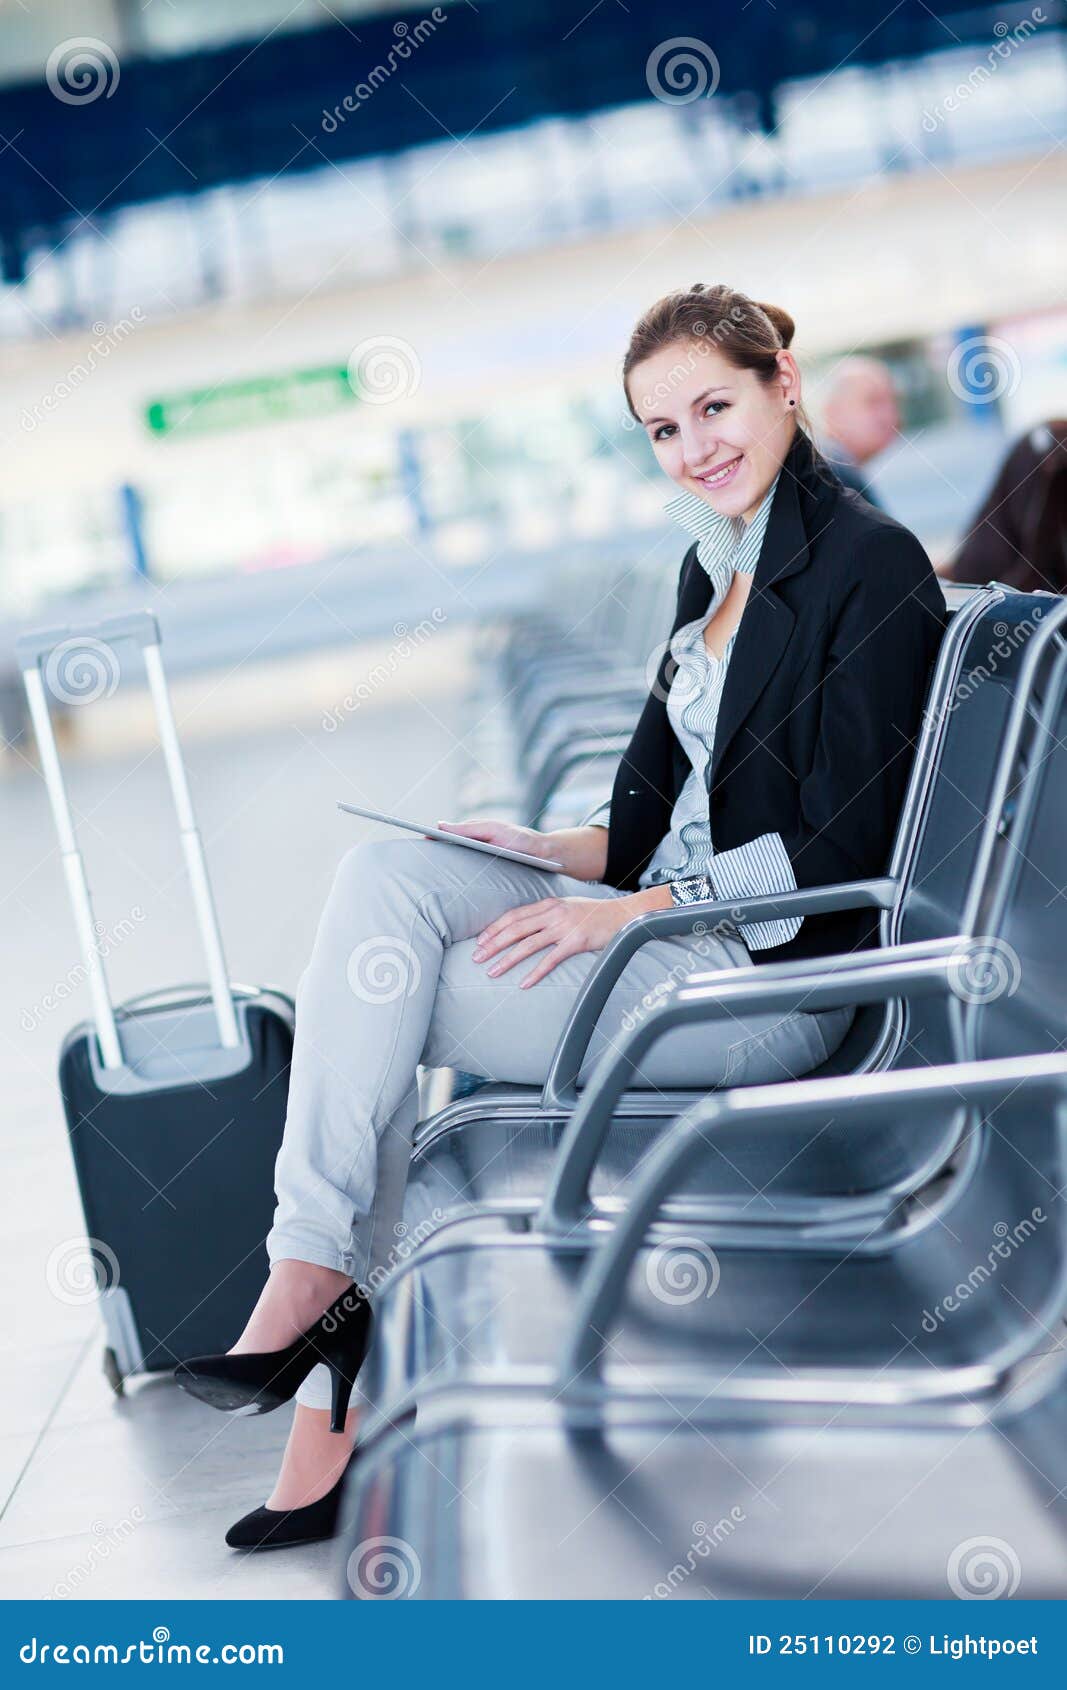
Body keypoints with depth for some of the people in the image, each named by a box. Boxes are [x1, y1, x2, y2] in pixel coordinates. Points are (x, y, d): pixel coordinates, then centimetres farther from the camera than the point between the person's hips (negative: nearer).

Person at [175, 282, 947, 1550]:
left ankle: (320, 1284, -2)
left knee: (370, 1006, -16)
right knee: (385, 870, -11)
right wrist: (553, 853, -2)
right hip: (669, 926, 8)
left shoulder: (872, 566, -10)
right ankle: (317, 1282, -11)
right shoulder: (713, 567, 16)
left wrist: (625, 912, -19)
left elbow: (844, 852, -16)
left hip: (774, 977, -8)